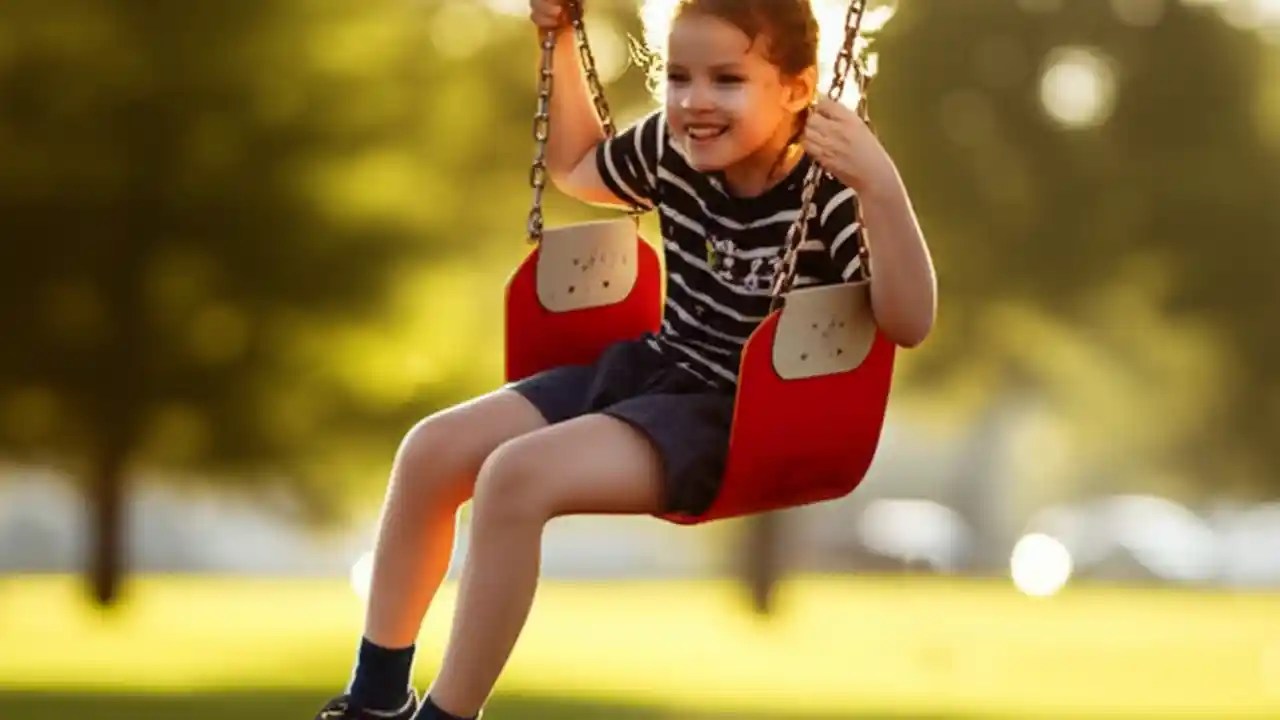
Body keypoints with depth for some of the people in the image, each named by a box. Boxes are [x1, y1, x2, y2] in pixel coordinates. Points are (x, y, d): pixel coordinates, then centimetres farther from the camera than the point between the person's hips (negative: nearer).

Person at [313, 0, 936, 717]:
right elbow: (575, 169, 23)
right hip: (646, 369, 8)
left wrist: (882, 186, -44)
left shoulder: (829, 195, -20)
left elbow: (909, 325, -32)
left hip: (736, 416, -8)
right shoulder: (671, 152, 1)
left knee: (515, 476, -27)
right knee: (433, 449, -2)